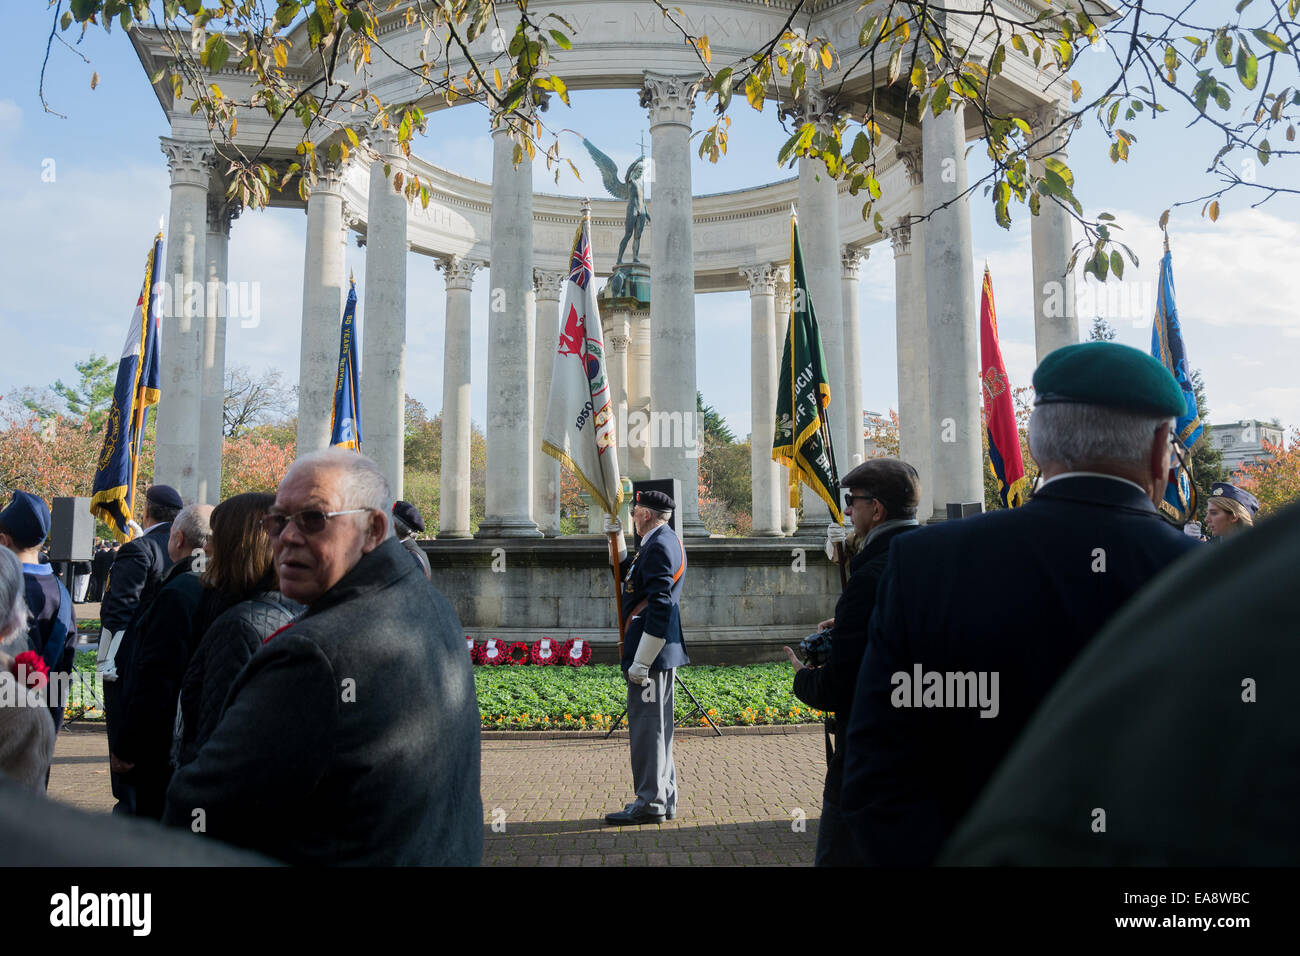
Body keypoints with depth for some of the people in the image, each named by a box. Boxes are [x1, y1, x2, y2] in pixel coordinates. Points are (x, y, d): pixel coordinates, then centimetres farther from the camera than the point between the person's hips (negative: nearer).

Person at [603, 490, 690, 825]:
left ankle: (650, 803, 4)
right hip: (663, 651, 11)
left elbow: (659, 607, -23)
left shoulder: (659, 546, -17)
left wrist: (641, 661, -23)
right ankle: (663, 797, 24)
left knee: (647, 725, -3)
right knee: (656, 725, 16)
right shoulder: (667, 540, 15)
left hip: (652, 649, -11)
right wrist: (616, 537, 17)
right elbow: (629, 577, 26)